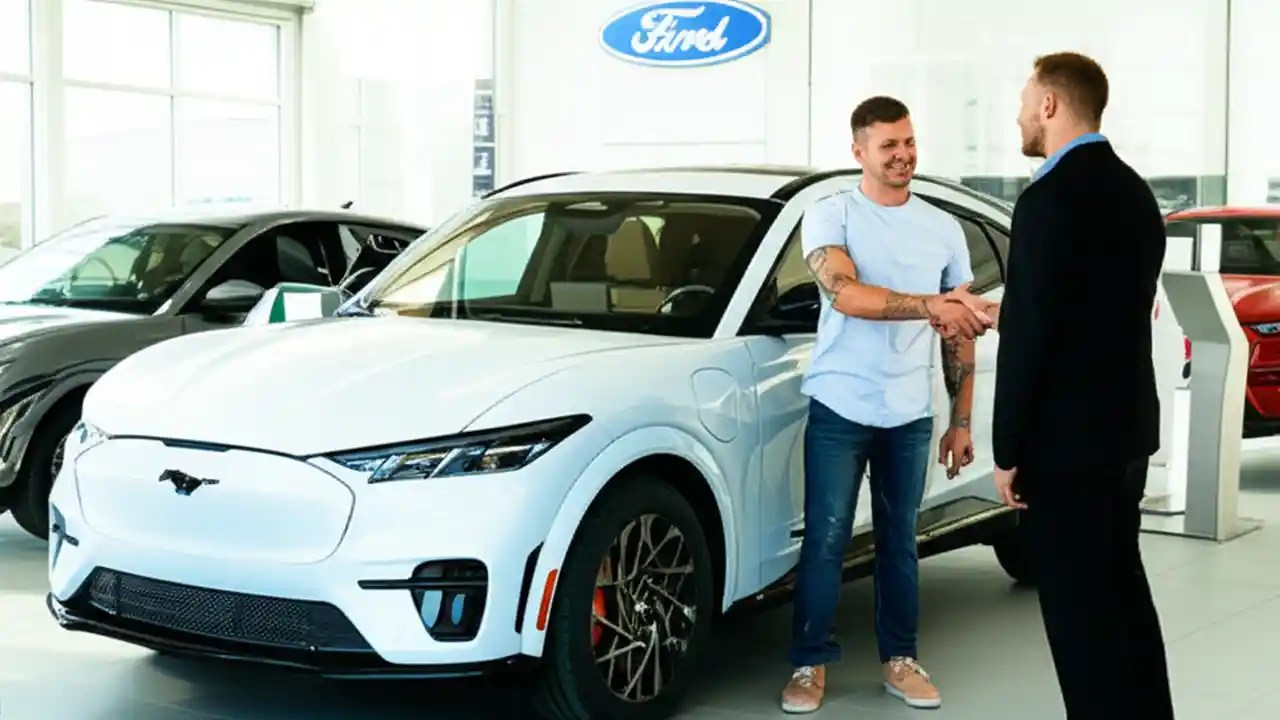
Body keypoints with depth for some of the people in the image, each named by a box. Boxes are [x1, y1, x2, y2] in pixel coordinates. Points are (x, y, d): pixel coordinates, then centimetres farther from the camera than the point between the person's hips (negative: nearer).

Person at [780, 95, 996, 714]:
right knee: (825, 542, 0)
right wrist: (928, 305, -36)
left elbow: (958, 332, 10)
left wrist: (961, 420, 7)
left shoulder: (943, 229, 7)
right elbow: (845, 294, -22)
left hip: (910, 415, 3)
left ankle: (900, 661, 21)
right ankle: (810, 665, 10)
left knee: (899, 542, 10)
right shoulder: (830, 216, -5)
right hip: (839, 409, -3)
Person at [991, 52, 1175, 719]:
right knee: (1122, 591, 18)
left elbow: (1029, 337, -19)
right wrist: (1003, 312, 22)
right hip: (1127, 424, 9)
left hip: (1066, 437, -9)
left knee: (1079, 607, -2)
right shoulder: (1134, 193, 10)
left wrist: (1008, 450, -13)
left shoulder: (1049, 198, -17)